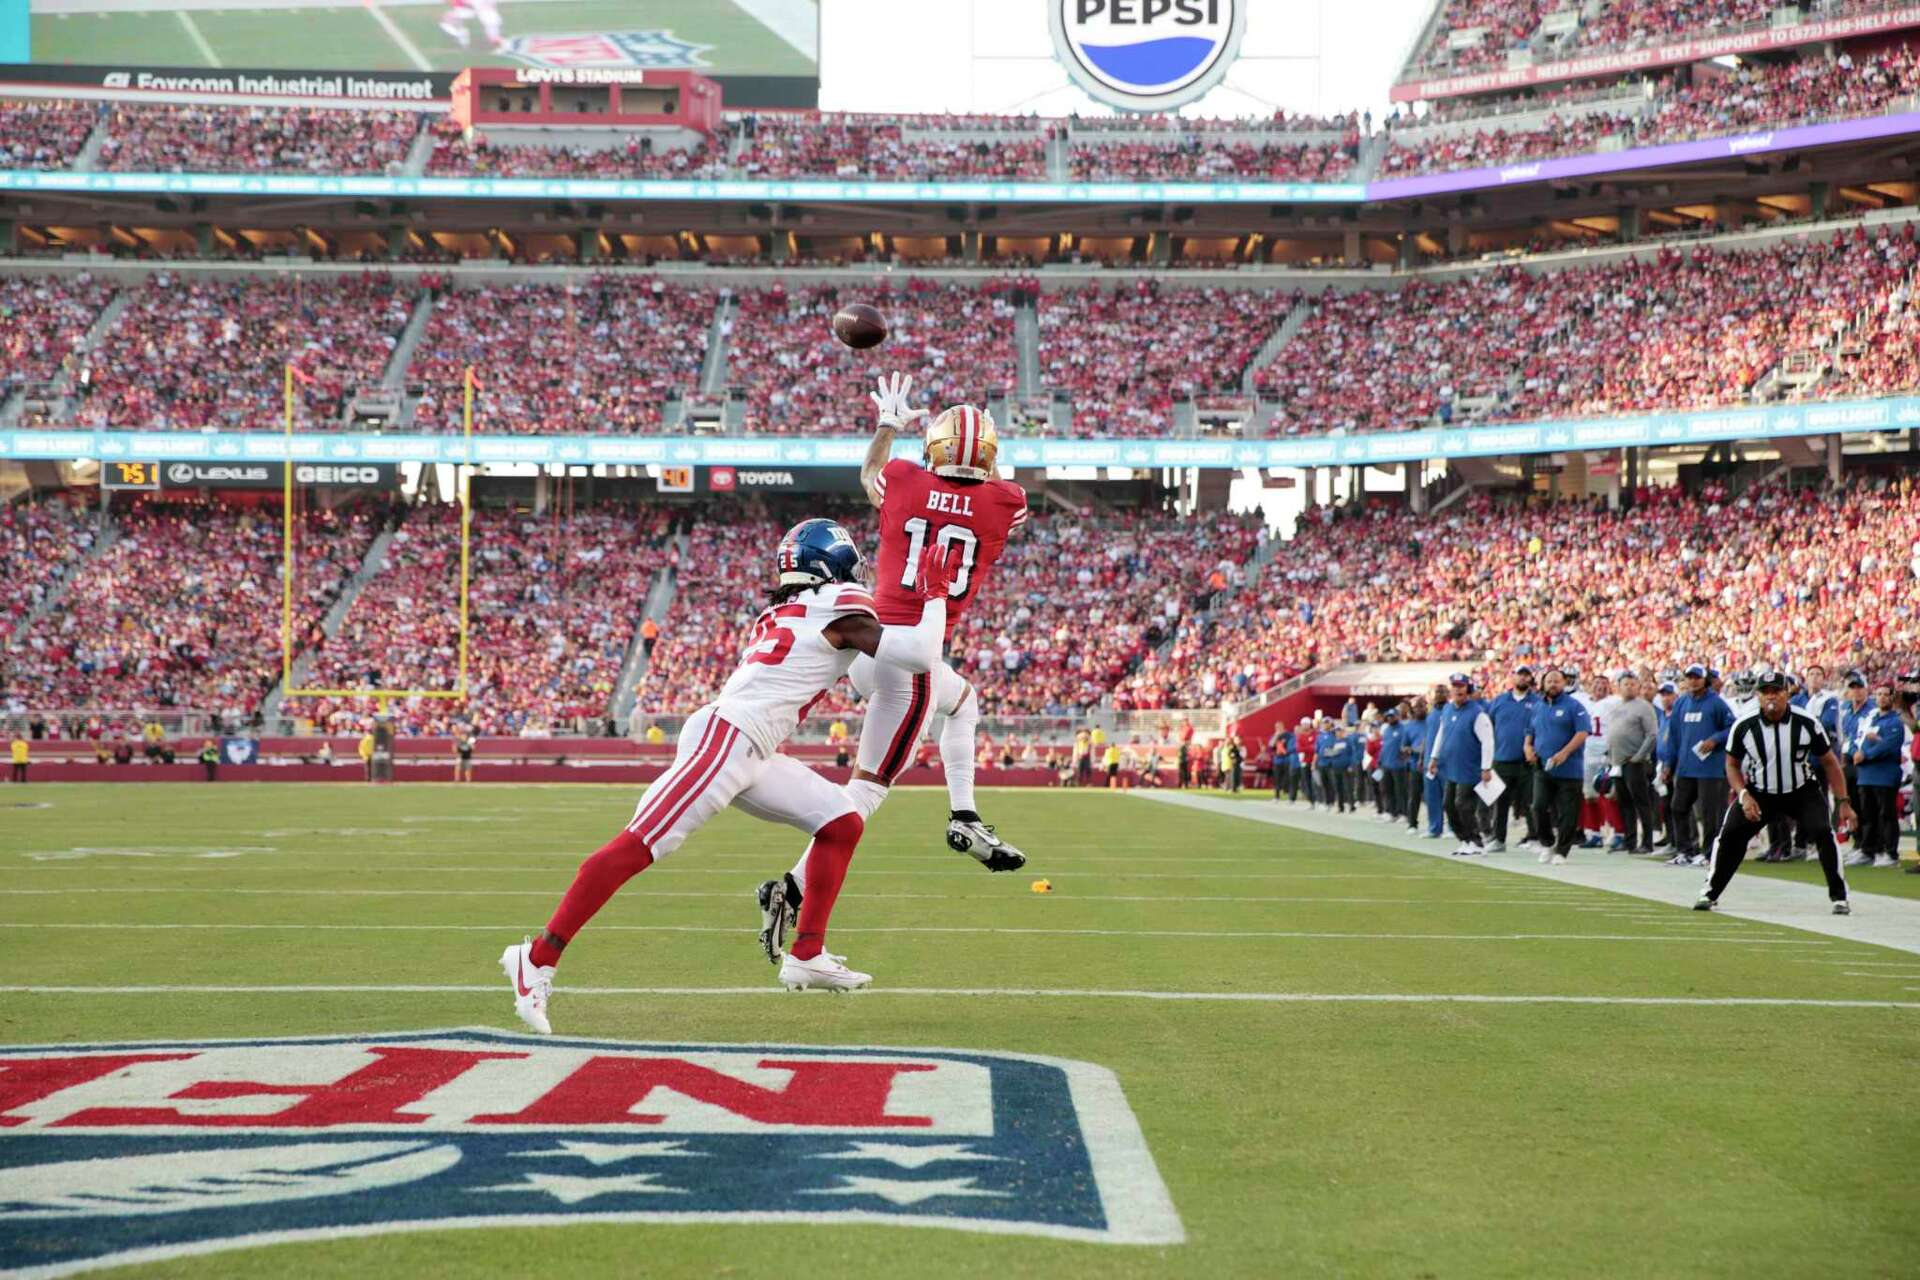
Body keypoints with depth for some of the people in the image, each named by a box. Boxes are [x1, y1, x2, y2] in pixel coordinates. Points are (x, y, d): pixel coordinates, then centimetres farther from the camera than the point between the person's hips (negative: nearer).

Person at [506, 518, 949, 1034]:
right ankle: (538, 959, -13)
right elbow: (922, 656, -7)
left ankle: (806, 955, 13)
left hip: (749, 755, 10)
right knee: (638, 847, -12)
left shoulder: (779, 613, 24)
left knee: (842, 822, 12)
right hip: (724, 737, -10)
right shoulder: (840, 608, -1)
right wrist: (936, 595, 8)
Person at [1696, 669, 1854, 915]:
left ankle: (1839, 897, -5)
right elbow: (1732, 764, 0)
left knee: (1823, 833, -19)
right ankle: (1710, 894, 8)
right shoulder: (1744, 726, -15)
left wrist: (1843, 801, -9)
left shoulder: (1806, 723, -17)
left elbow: (1829, 762, -6)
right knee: (1729, 836, -10)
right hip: (1759, 792, 1)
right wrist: (1744, 795, -15)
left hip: (1801, 792, -1)